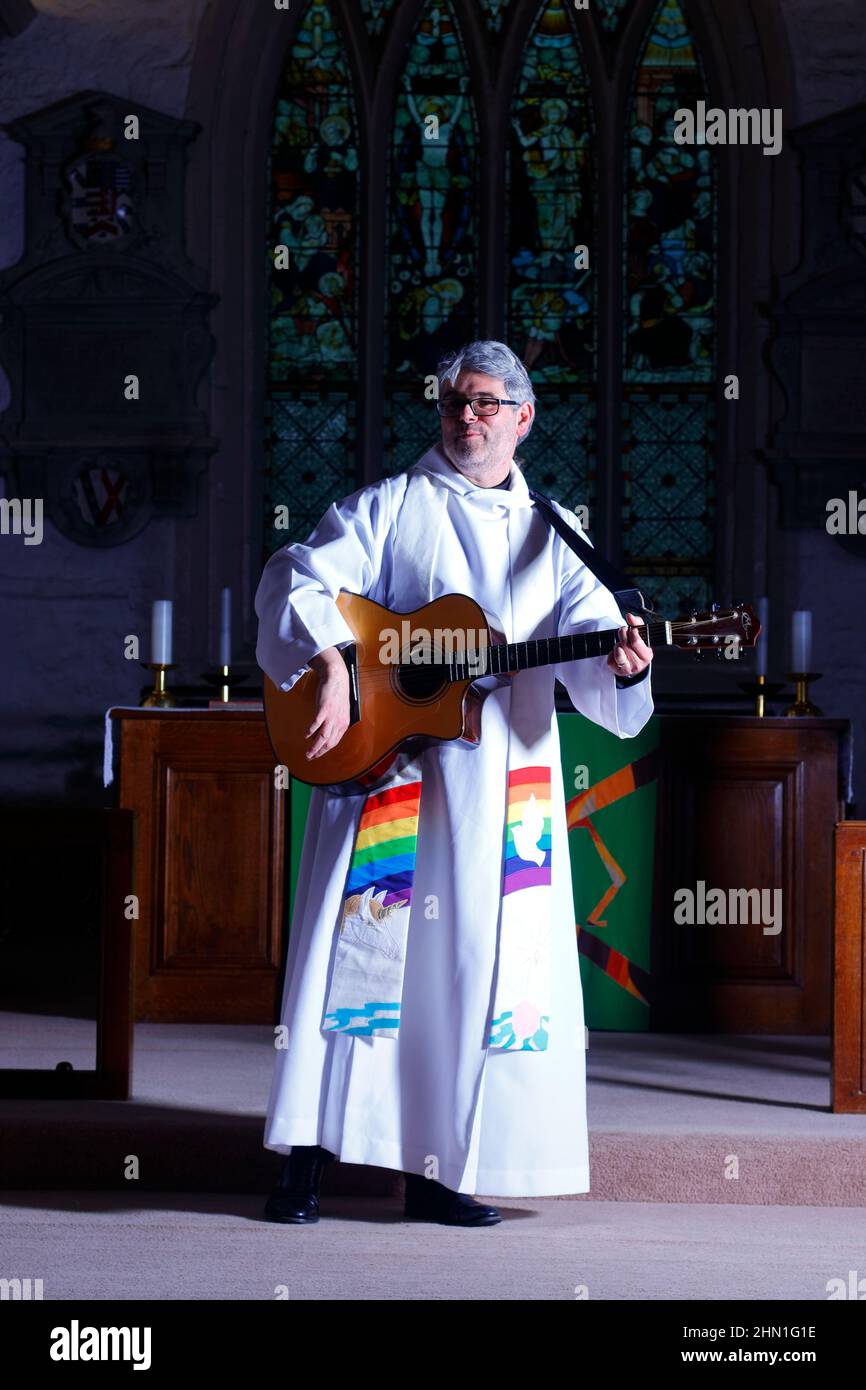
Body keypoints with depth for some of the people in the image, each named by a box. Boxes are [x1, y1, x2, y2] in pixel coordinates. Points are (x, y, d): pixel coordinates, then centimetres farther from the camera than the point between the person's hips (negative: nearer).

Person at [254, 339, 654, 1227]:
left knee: (476, 961, 2)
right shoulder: (391, 507, 6)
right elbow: (297, 580, -4)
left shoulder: (552, 533, 13)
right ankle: (306, 1161, -2)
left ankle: (436, 1172, 9)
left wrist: (622, 663, -21)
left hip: (500, 788, 3)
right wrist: (332, 665, -20)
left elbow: (588, 635, 2)